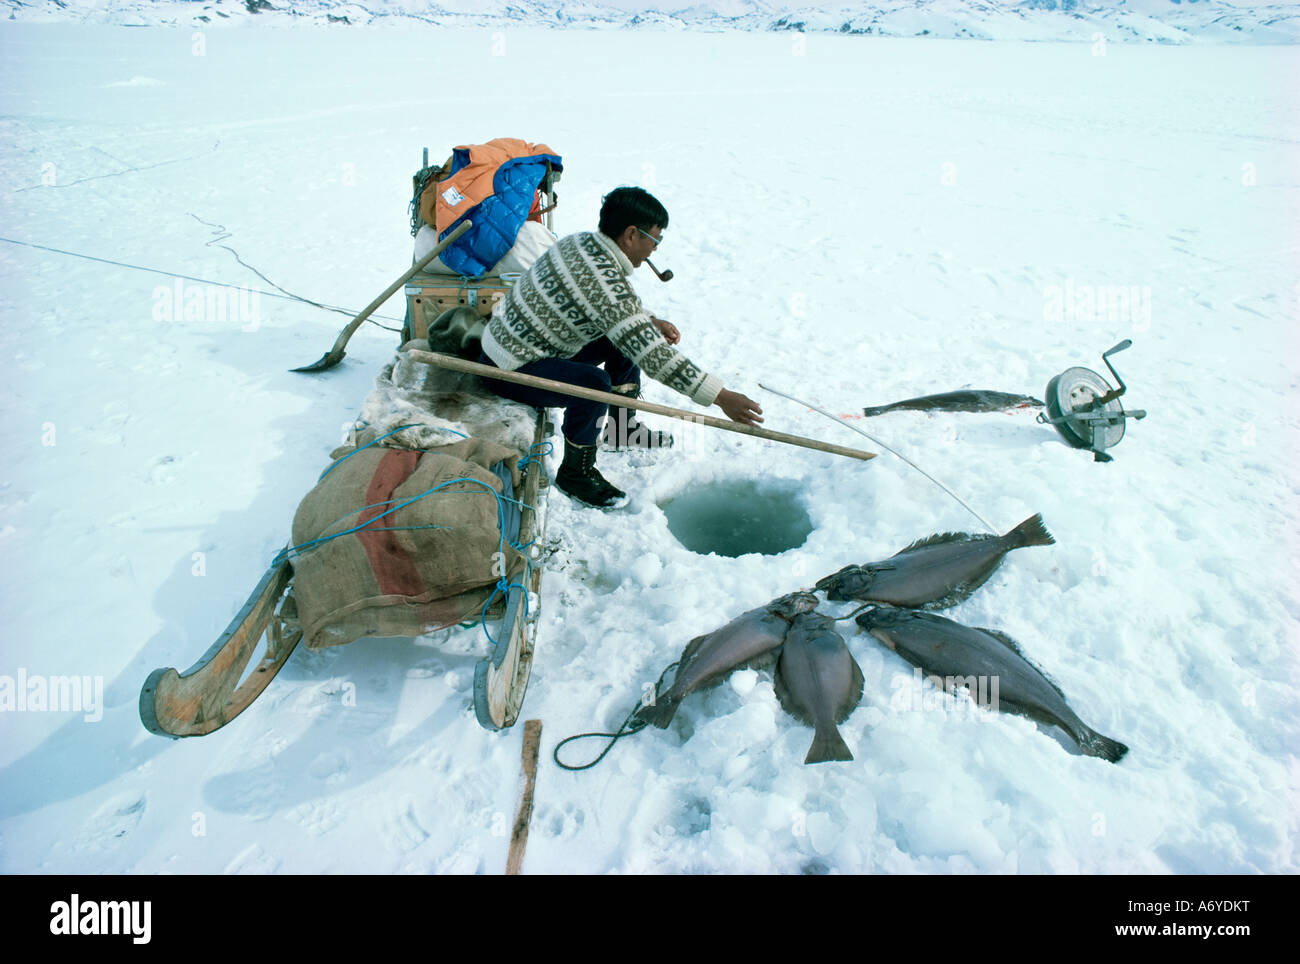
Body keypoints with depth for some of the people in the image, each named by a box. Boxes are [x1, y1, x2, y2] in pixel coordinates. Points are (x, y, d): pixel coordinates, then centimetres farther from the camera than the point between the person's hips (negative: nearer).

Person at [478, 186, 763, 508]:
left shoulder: (583, 241, -2)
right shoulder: (604, 280, -30)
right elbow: (652, 356, -33)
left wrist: (650, 321, 7)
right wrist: (721, 397, -32)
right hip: (510, 367, -10)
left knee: (626, 338, 12)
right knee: (594, 384, -33)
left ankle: (622, 427, 25)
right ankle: (575, 474, -9)